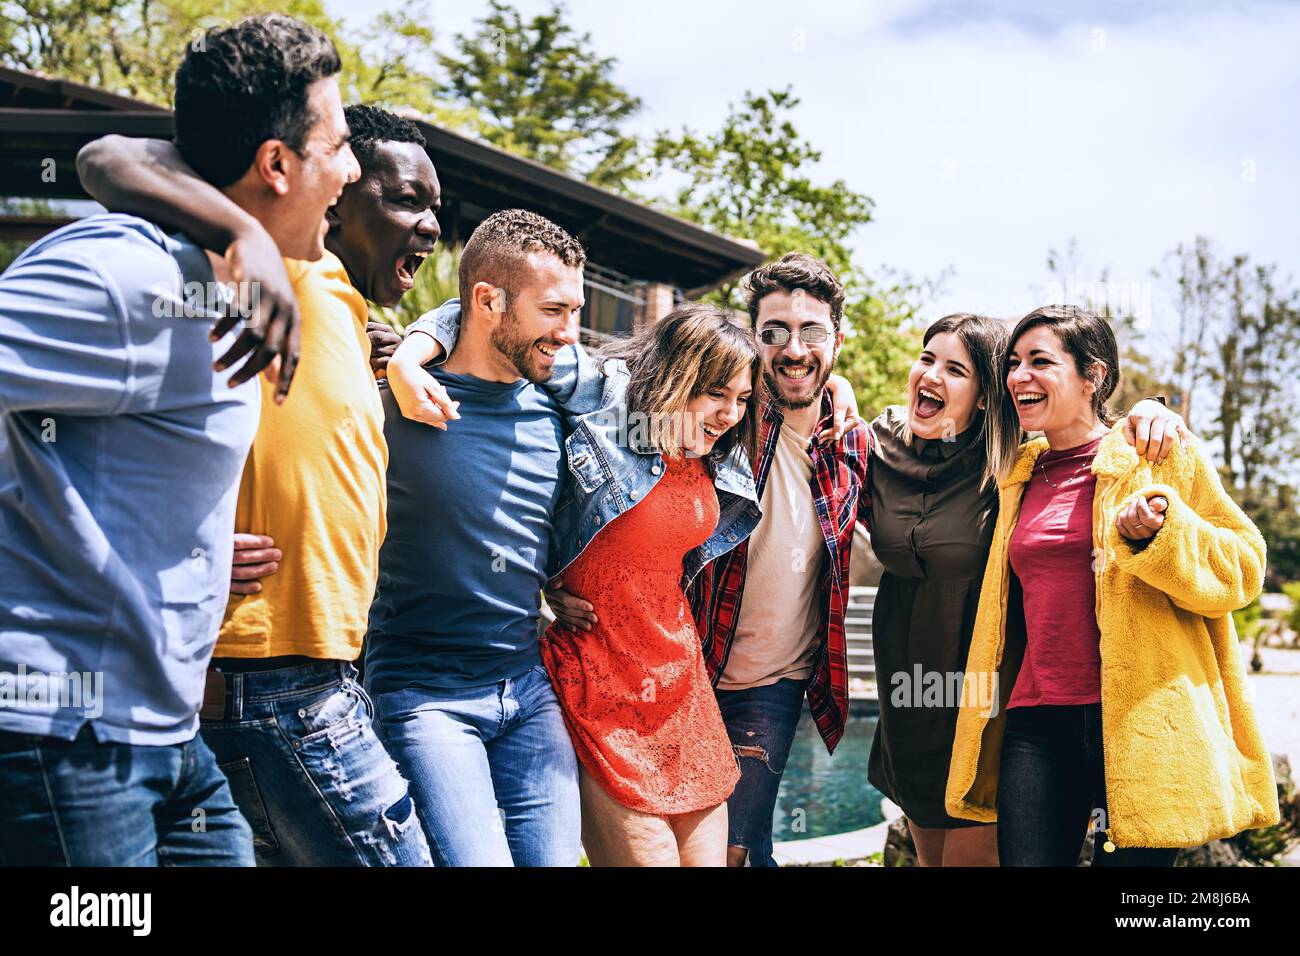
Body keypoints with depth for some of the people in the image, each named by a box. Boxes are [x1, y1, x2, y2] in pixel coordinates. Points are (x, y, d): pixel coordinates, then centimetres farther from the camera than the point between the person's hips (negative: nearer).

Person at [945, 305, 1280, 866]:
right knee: (1024, 860, -3)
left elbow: (1241, 568, -2)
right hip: (1037, 722, 4)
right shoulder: (1020, 476, 16)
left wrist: (1159, 533, -17)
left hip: (1140, 724, -4)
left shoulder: (1161, 456, 2)